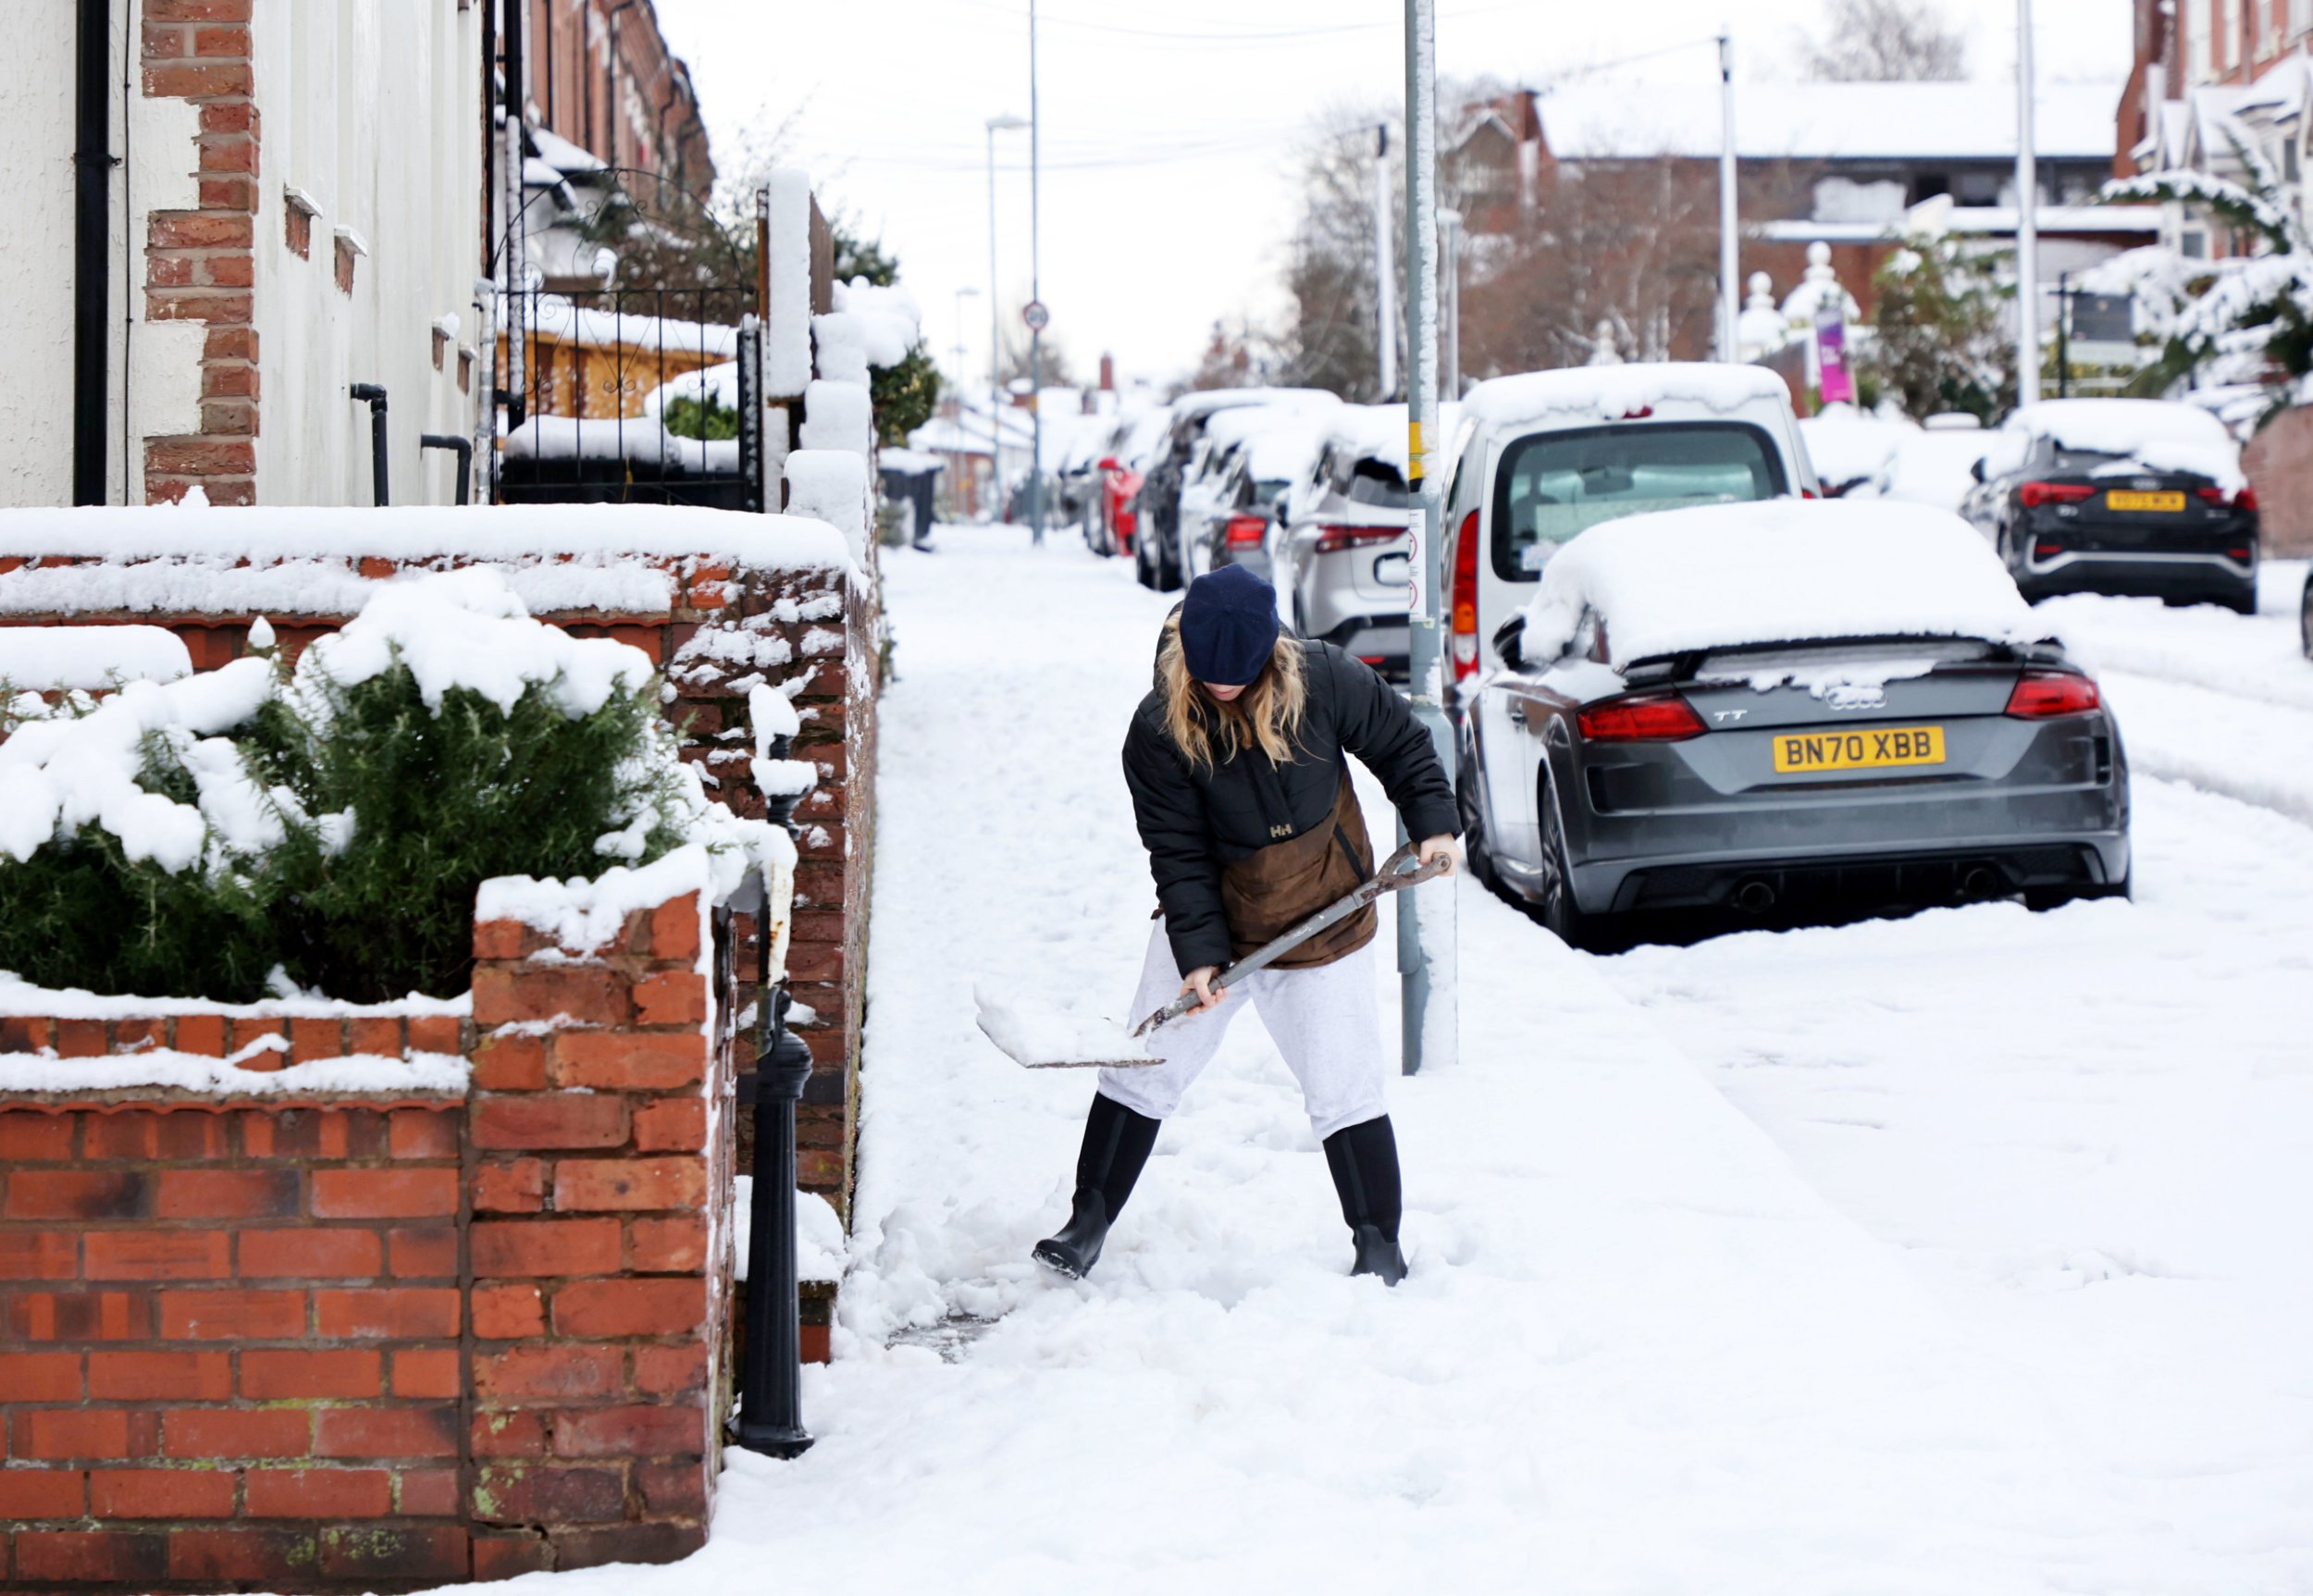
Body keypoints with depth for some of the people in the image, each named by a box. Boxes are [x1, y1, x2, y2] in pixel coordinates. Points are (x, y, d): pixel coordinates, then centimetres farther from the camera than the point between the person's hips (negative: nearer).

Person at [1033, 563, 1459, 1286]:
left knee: (1345, 1094, -2)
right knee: (1141, 1071, 5)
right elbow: (1179, 853, -15)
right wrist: (1197, 952, -22)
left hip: (1321, 928, -1)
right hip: (1209, 923, 1)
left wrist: (1434, 824, -10)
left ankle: (1381, 1252, 12)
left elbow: (1400, 746, 0)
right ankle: (1088, 1224, 20)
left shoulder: (1324, 679, -17)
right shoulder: (1158, 729, -17)